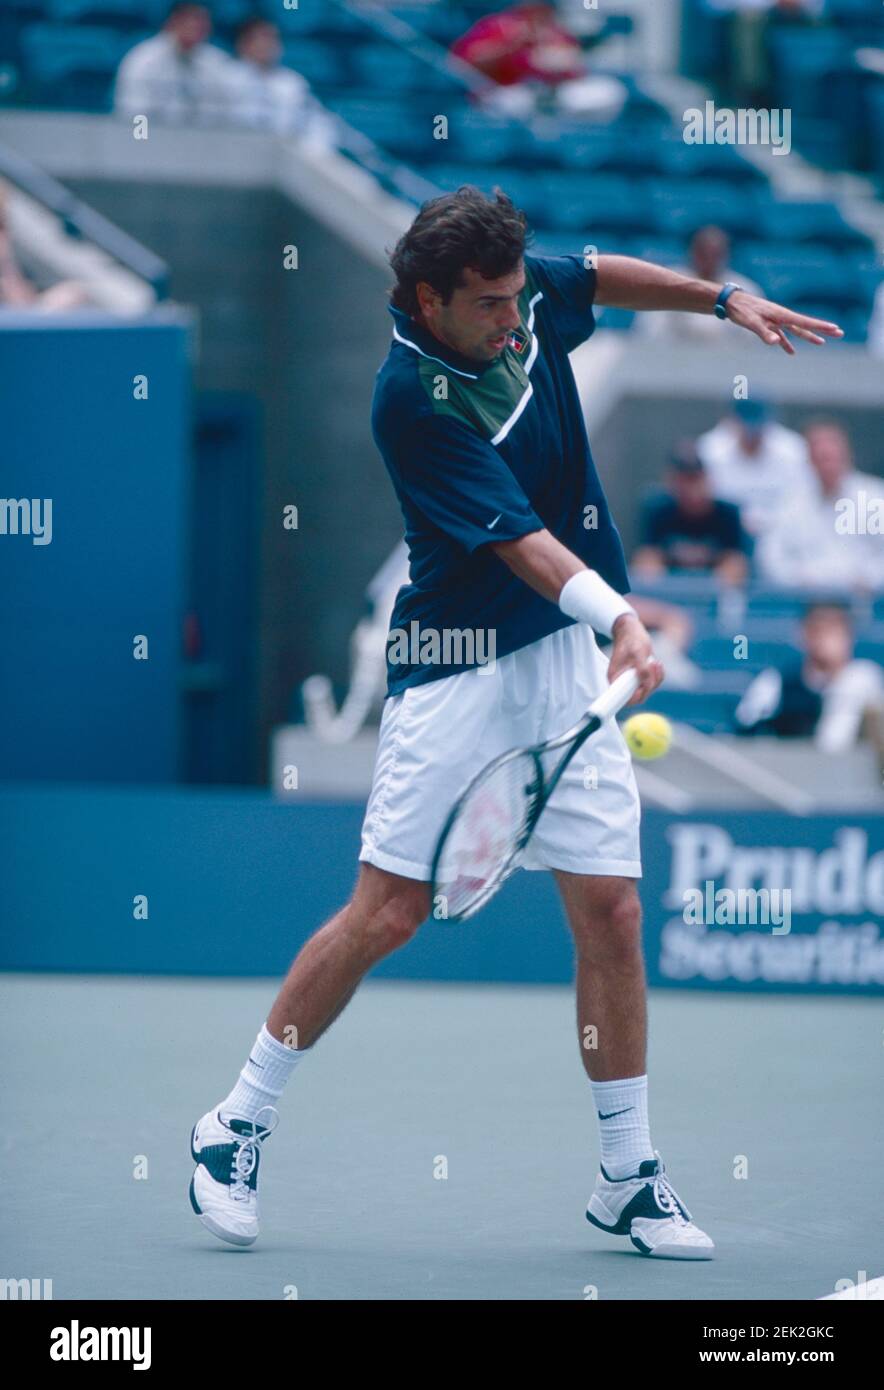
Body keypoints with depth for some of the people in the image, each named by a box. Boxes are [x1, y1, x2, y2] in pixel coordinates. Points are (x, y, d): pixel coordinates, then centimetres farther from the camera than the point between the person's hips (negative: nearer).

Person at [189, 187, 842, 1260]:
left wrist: (725, 300, 20)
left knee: (611, 910, -1)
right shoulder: (410, 399, -21)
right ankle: (238, 1124, 9)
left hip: (571, 656, 6)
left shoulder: (525, 293, -2)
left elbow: (601, 278, 23)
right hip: (458, 666, -6)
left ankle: (629, 1176, 9)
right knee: (387, 913, -7)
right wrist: (619, 615, -37)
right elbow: (515, 536, -26)